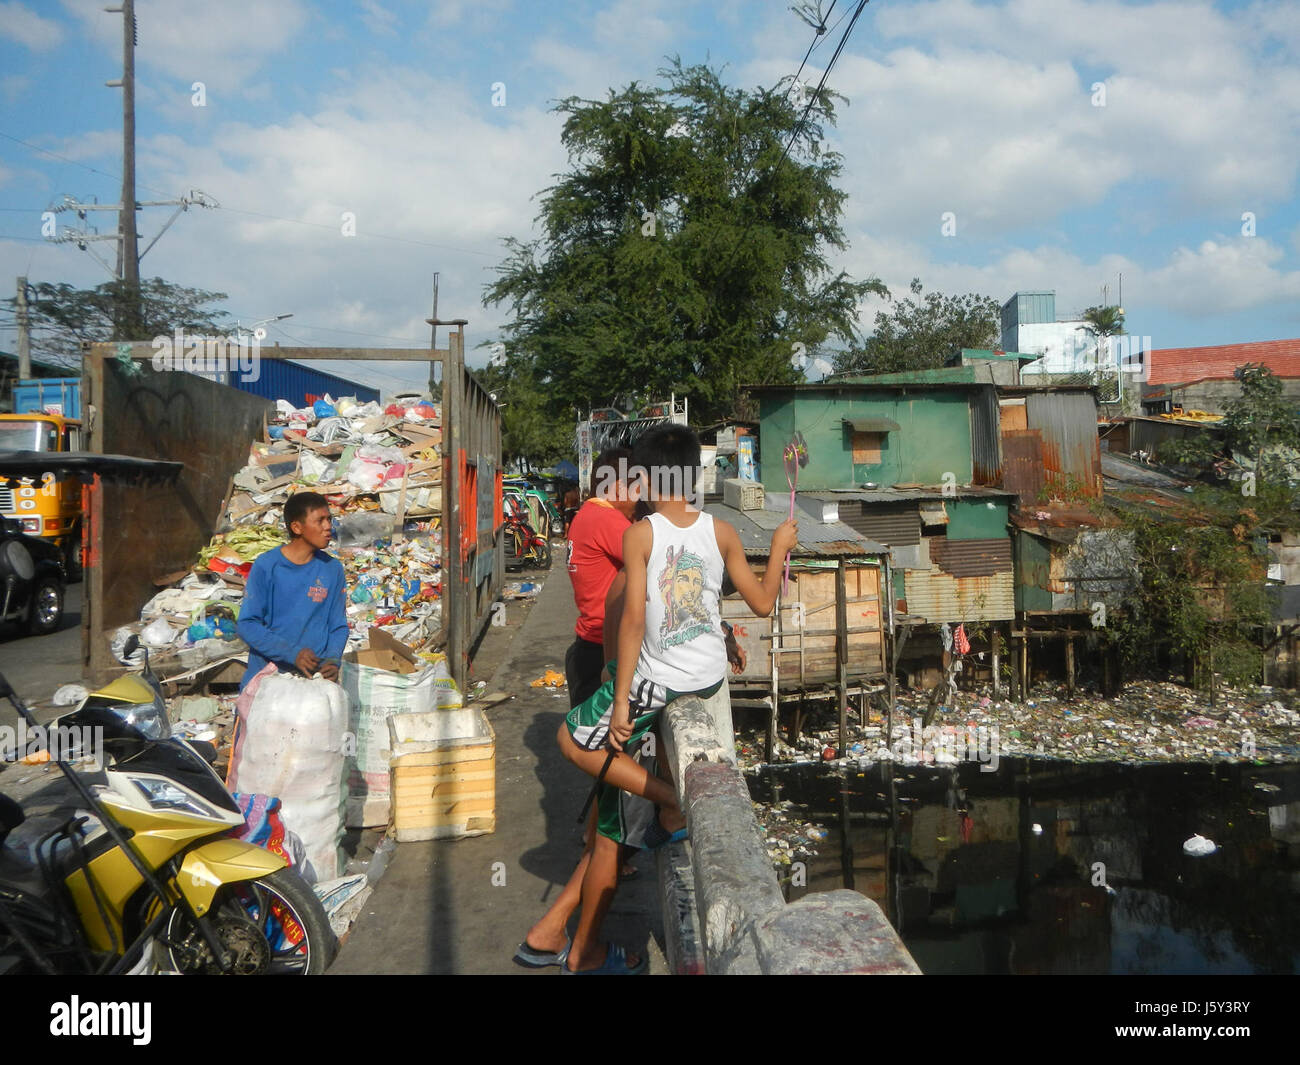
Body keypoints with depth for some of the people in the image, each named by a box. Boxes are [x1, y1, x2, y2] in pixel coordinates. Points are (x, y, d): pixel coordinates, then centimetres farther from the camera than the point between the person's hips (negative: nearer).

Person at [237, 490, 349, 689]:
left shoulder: (332, 569, 1)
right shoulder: (266, 565, -6)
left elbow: (338, 626, 5)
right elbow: (247, 624, -7)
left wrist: (332, 660, -15)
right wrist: (292, 653, -18)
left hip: (313, 675, 2)